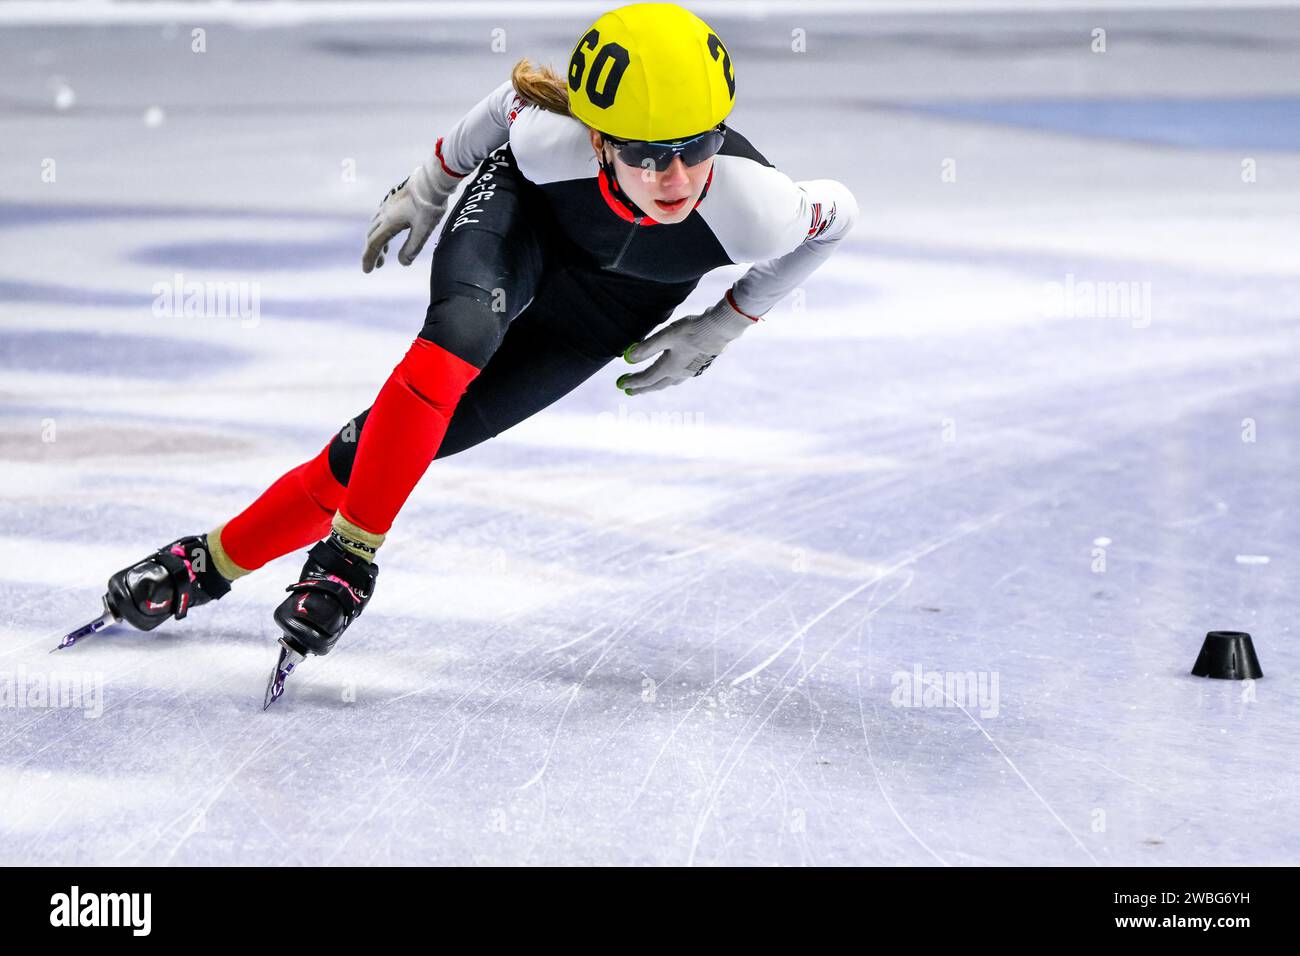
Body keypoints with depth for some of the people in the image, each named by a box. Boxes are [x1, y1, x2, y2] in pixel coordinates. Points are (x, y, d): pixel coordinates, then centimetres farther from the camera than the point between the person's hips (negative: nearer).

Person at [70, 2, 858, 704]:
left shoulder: (755, 212, -38)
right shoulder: (553, 141, -37)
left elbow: (837, 213, -14)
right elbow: (514, 100, -12)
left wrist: (721, 328, -7)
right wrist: (430, 185, 3)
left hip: (611, 305, 1)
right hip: (521, 213, -1)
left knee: (408, 439, -8)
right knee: (460, 339, -35)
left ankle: (219, 563, 3)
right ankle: (351, 557, -21)